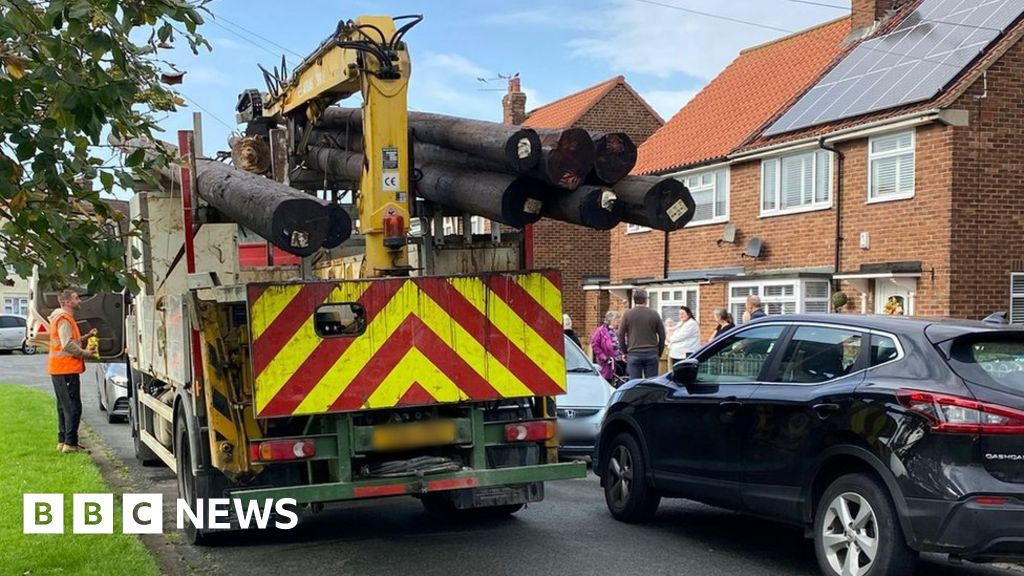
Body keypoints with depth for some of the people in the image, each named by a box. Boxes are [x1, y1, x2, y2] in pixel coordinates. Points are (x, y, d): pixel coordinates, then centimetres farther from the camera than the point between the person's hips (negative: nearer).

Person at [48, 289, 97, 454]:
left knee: (64, 407, 15)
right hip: (66, 369, -11)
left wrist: (86, 337, 11)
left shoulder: (64, 317, 19)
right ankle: (70, 443, -8)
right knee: (73, 407, -9)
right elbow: (68, 344, -23)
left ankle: (63, 441, 20)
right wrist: (85, 352, -13)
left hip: (59, 369, 11)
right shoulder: (64, 318, -14)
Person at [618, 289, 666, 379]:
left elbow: (620, 335, 2)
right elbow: (662, 335, 7)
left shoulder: (627, 314, 0)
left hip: (633, 354, -1)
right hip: (652, 354, 1)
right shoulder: (654, 314, 4)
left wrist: (625, 351, 14)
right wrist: (659, 353, 17)